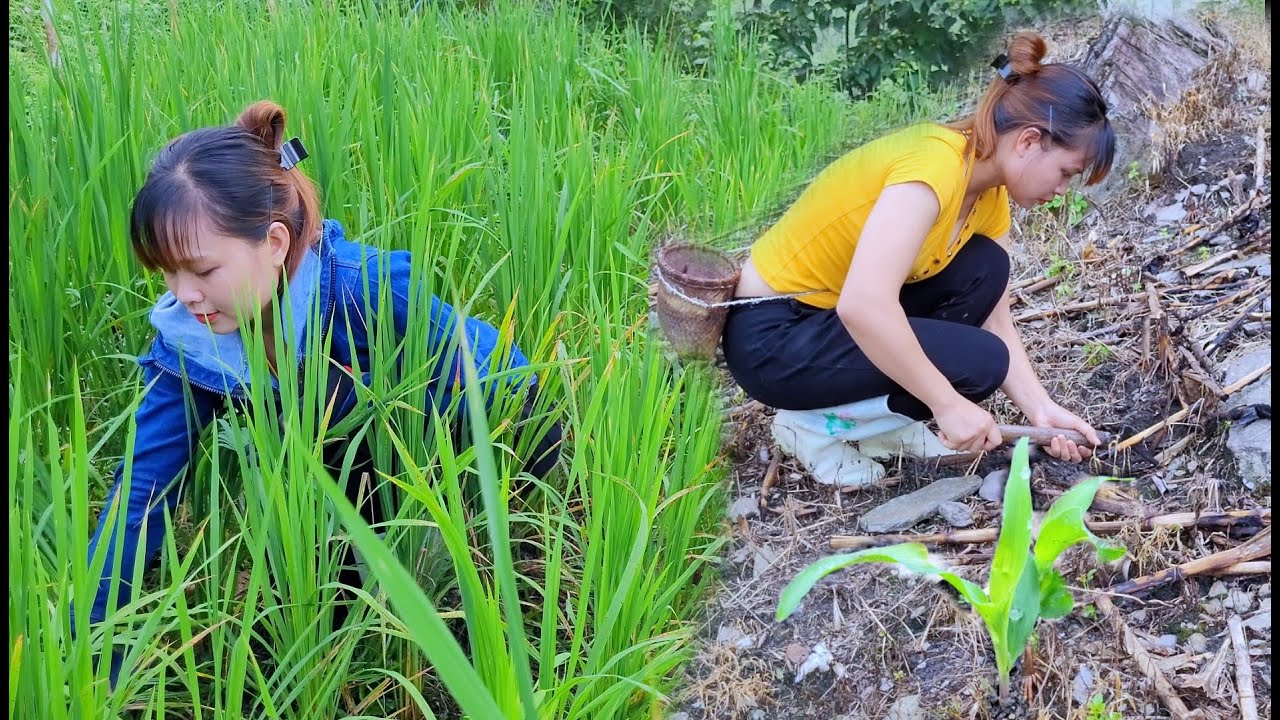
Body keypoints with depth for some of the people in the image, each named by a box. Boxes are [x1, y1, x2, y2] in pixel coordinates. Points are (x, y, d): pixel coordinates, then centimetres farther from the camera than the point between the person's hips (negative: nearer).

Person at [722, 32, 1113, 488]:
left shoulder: (989, 193, 3)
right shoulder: (934, 164, -26)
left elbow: (997, 325, 7)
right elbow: (863, 307, -36)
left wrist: (1041, 411, -5)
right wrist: (949, 404, -28)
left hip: (838, 315, 9)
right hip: (773, 337, -9)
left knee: (984, 270, -1)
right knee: (979, 361, -15)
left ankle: (877, 423, 6)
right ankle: (817, 423, -3)